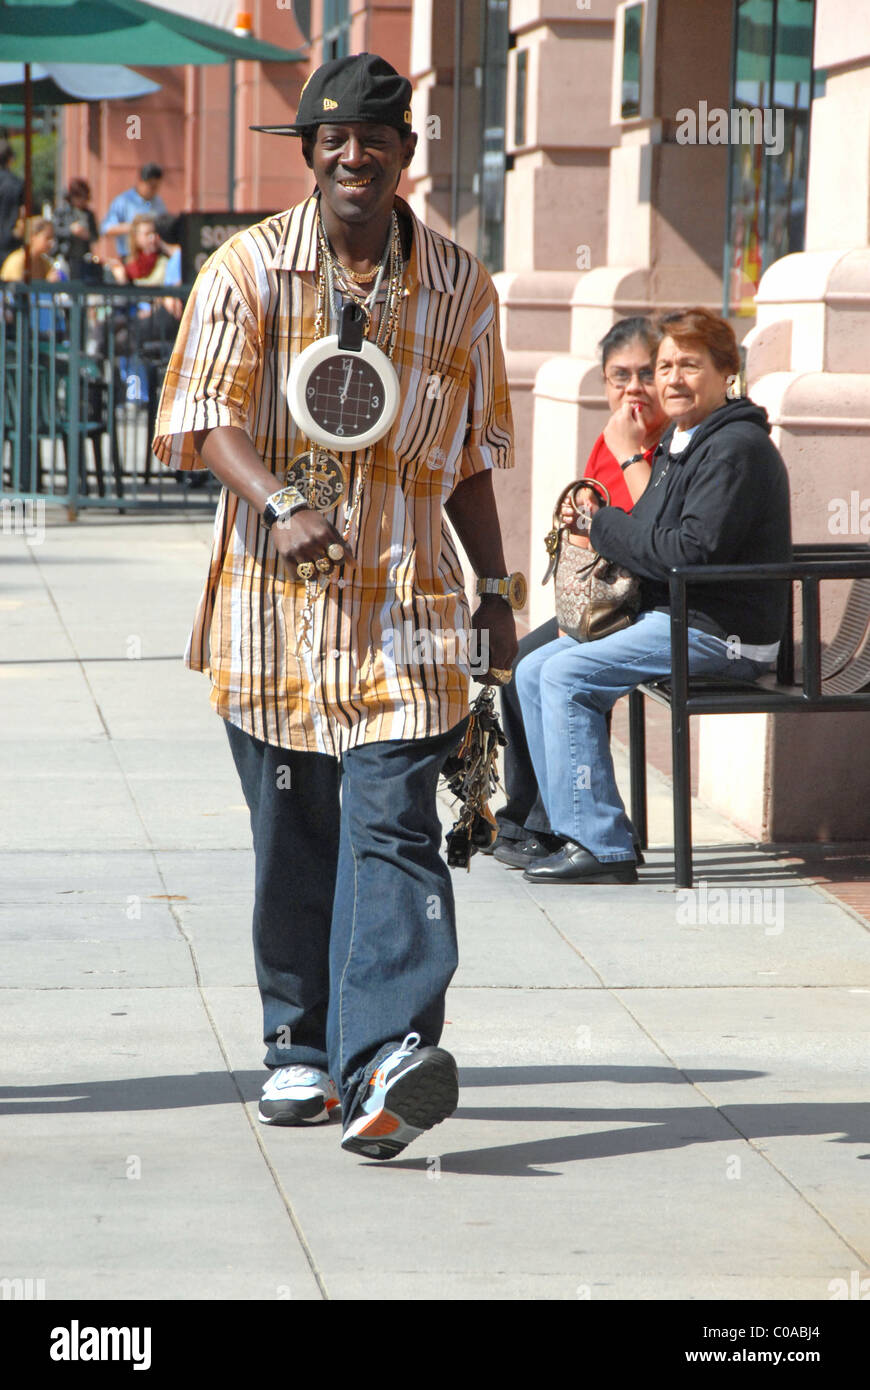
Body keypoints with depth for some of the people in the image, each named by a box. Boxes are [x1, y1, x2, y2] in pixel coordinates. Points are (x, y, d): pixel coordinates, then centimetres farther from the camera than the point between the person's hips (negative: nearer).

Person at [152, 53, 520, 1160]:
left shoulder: (458, 288, 8)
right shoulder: (248, 269, 1)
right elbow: (205, 416, -9)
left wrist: (495, 592, 15)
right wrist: (280, 503, -27)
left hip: (406, 607, 0)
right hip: (275, 605, 0)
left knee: (393, 827, -14)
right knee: (292, 841, 9)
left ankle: (390, 1060, -25)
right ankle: (302, 1049, 25)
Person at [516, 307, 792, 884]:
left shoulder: (737, 447, -15)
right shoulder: (682, 443, 19)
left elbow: (693, 550, -24)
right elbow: (655, 534, 20)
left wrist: (603, 528, -13)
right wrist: (600, 524, 0)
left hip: (719, 633, -11)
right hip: (668, 615, 11)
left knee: (567, 676, -20)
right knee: (533, 671, 5)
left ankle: (602, 847, -18)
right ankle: (574, 832, 6)